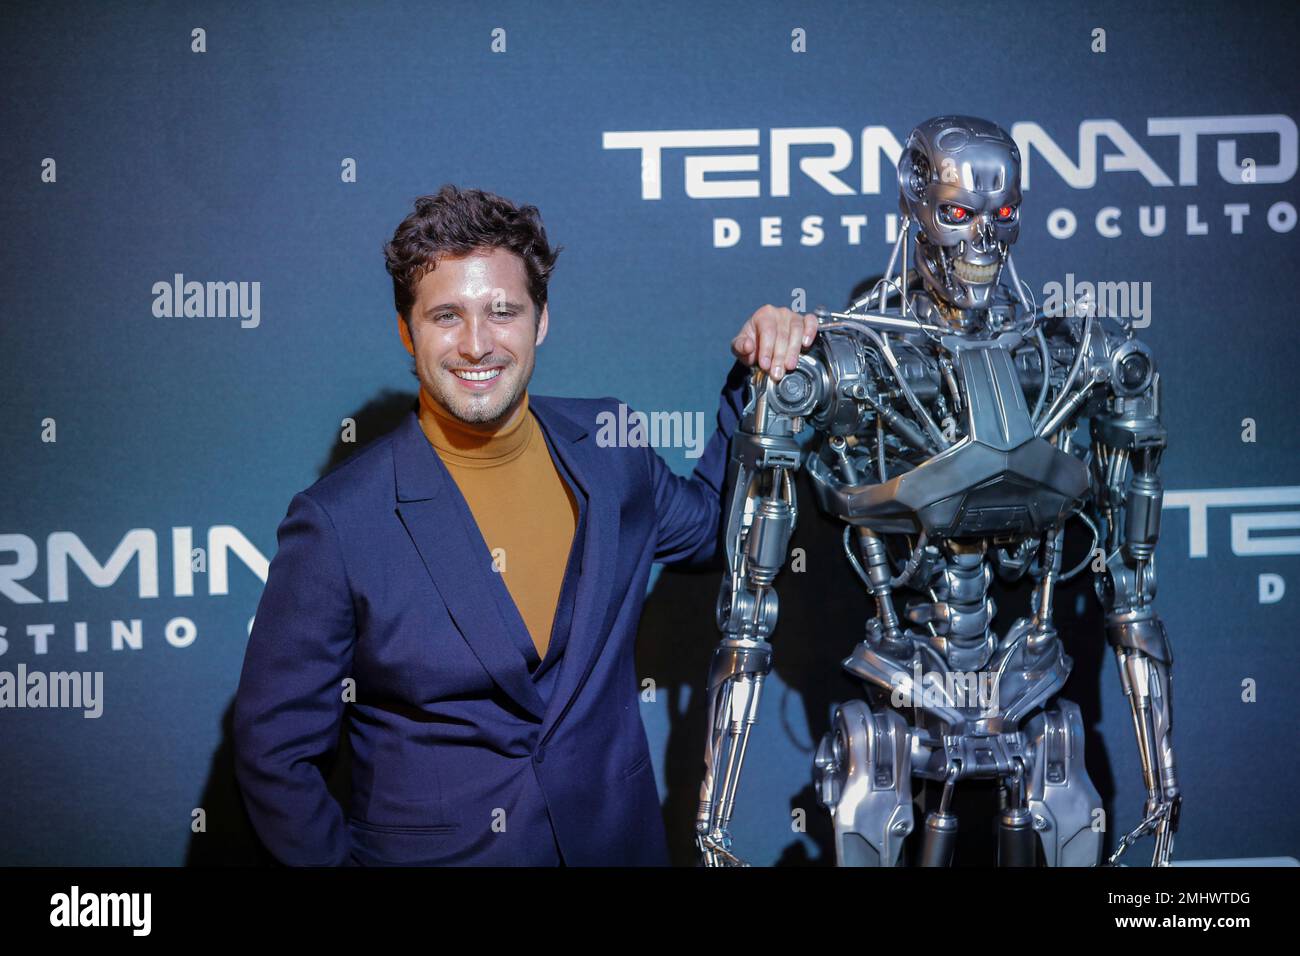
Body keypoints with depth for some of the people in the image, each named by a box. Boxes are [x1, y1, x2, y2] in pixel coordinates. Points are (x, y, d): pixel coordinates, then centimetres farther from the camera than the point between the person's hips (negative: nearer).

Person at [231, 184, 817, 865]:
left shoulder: (609, 450, -5)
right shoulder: (339, 523, -18)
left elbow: (708, 519, 16)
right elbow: (275, 752, -11)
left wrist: (759, 375, 3)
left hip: (615, 842, 4)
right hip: (430, 853, -4)